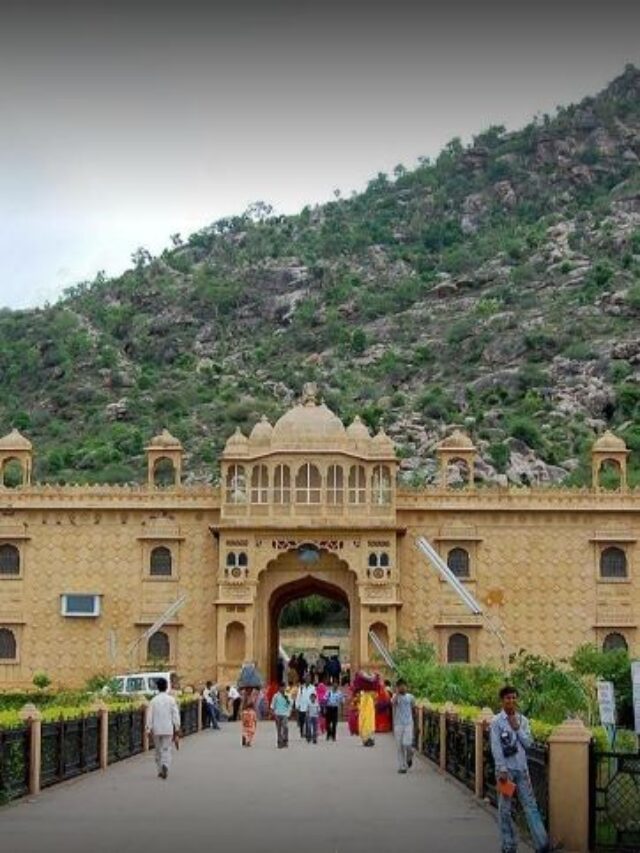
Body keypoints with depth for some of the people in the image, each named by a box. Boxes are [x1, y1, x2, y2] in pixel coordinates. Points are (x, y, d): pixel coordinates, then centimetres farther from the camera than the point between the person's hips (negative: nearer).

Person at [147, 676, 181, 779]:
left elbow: (150, 716, -2)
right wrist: (177, 730, 3)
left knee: (158, 750, 14)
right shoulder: (171, 699, -4)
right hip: (168, 729, -1)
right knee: (167, 750, -1)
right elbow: (175, 715, -3)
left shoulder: (154, 700, -2)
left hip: (157, 729, 1)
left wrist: (149, 729, 4)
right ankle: (165, 765, -25)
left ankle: (160, 770, 18)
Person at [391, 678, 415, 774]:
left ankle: (409, 757, 19)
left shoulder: (410, 697, 6)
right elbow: (393, 703, -24)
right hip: (398, 724, 0)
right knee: (399, 747, 1)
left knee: (407, 744, -13)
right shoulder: (395, 696, 0)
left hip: (408, 724, 0)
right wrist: (397, 693, -20)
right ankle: (402, 767, 9)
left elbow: (414, 709, 19)